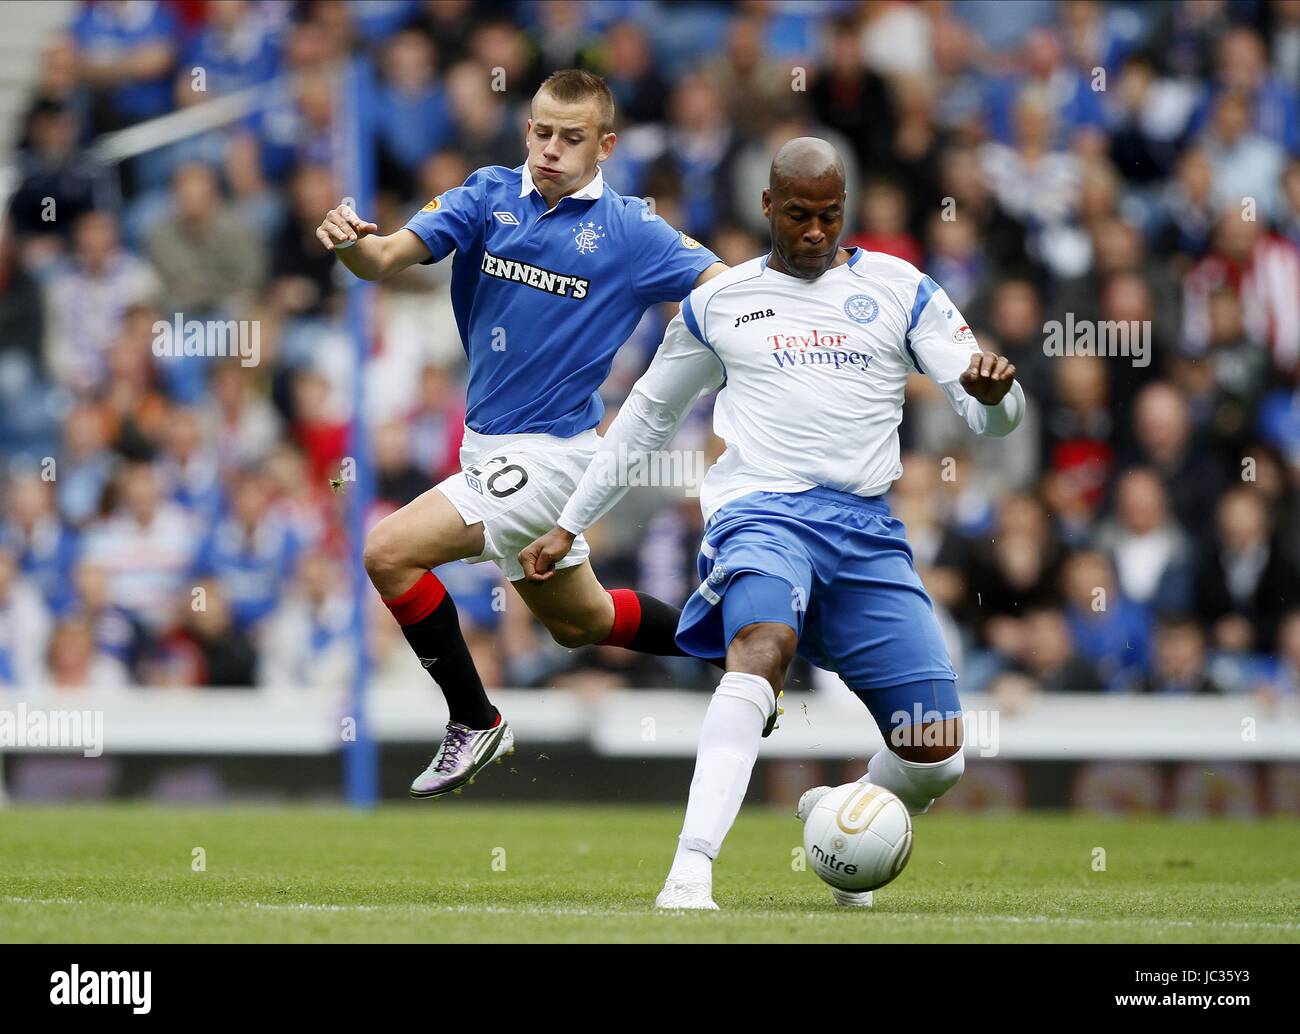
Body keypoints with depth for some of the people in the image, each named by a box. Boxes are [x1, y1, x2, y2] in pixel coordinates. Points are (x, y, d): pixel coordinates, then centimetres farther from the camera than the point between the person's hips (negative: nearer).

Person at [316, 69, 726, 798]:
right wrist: (352, 243, -34)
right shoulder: (490, 196, -1)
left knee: (390, 551, -18)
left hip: (549, 452, -7)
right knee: (579, 620, 24)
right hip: (492, 444, 7)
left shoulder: (629, 231, -11)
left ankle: (475, 722, -2)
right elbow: (391, 258, -11)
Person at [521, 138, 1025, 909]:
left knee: (937, 754, -3)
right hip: (762, 512, -2)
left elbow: (992, 413, 6)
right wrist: (569, 526, 26)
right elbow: (648, 416, 26)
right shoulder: (718, 303, 14)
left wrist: (993, 393, -20)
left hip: (867, 528, 2)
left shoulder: (899, 290, 12)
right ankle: (691, 868, -46)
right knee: (763, 649, -36)